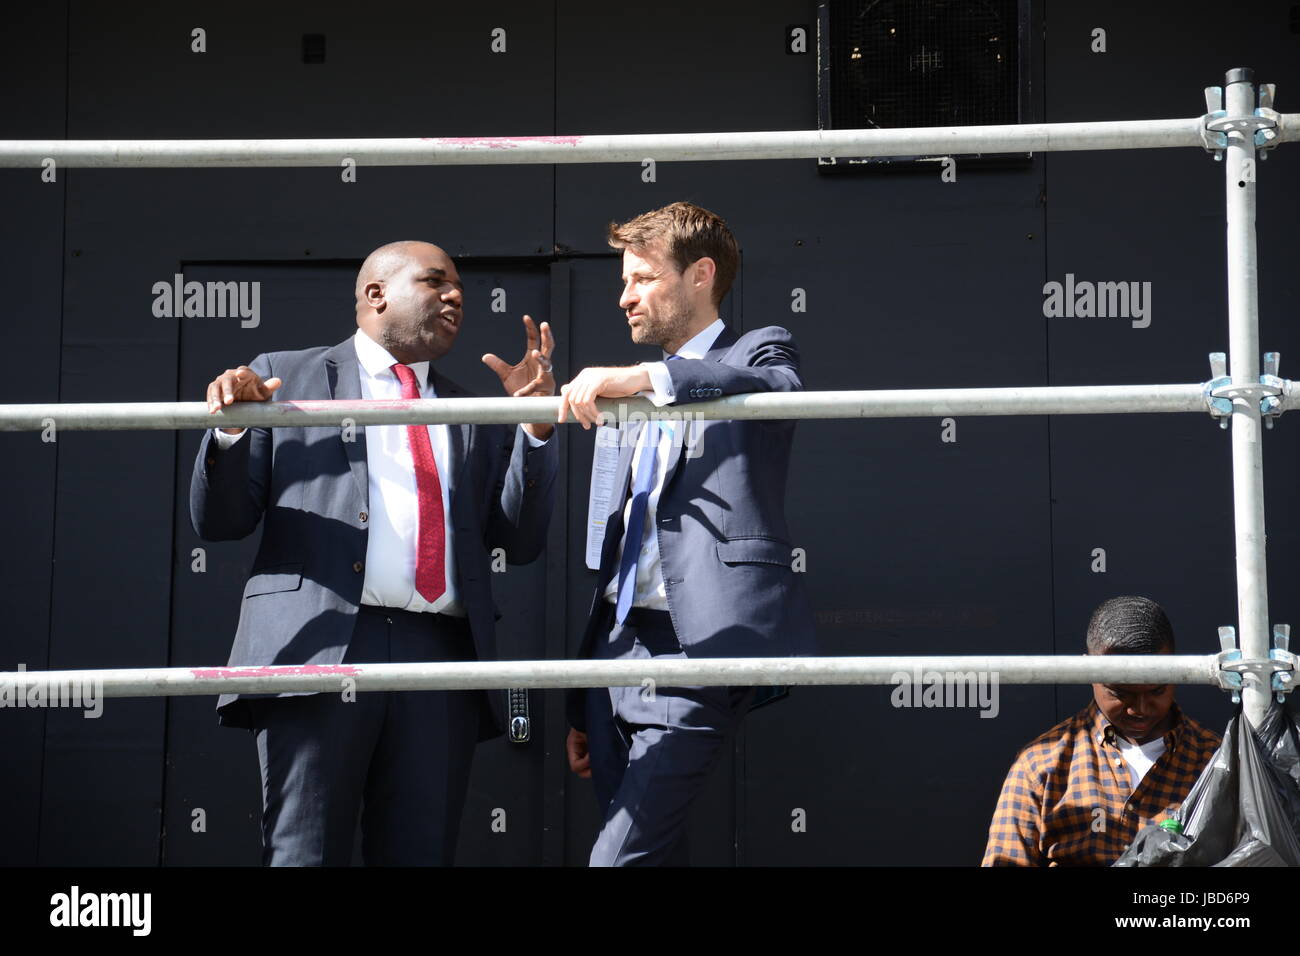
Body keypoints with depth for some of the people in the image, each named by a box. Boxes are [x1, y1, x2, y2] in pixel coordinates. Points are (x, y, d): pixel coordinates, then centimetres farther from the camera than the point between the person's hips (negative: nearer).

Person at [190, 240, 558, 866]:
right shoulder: (286, 377, 14)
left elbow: (521, 541, 15)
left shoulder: (471, 416, 24)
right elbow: (218, 523, 9)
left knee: (420, 853, 2)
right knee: (306, 855, -6)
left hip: (442, 655, 4)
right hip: (320, 647, -3)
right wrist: (230, 428, -10)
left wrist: (536, 424, 4)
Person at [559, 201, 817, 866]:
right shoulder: (639, 401, 25)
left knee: (620, 856, -15)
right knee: (649, 852, 6)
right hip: (618, 649, 7)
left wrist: (648, 376, -34)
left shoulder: (753, 354, 5)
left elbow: (784, 387, -22)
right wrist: (583, 708, 20)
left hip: (693, 650, -7)